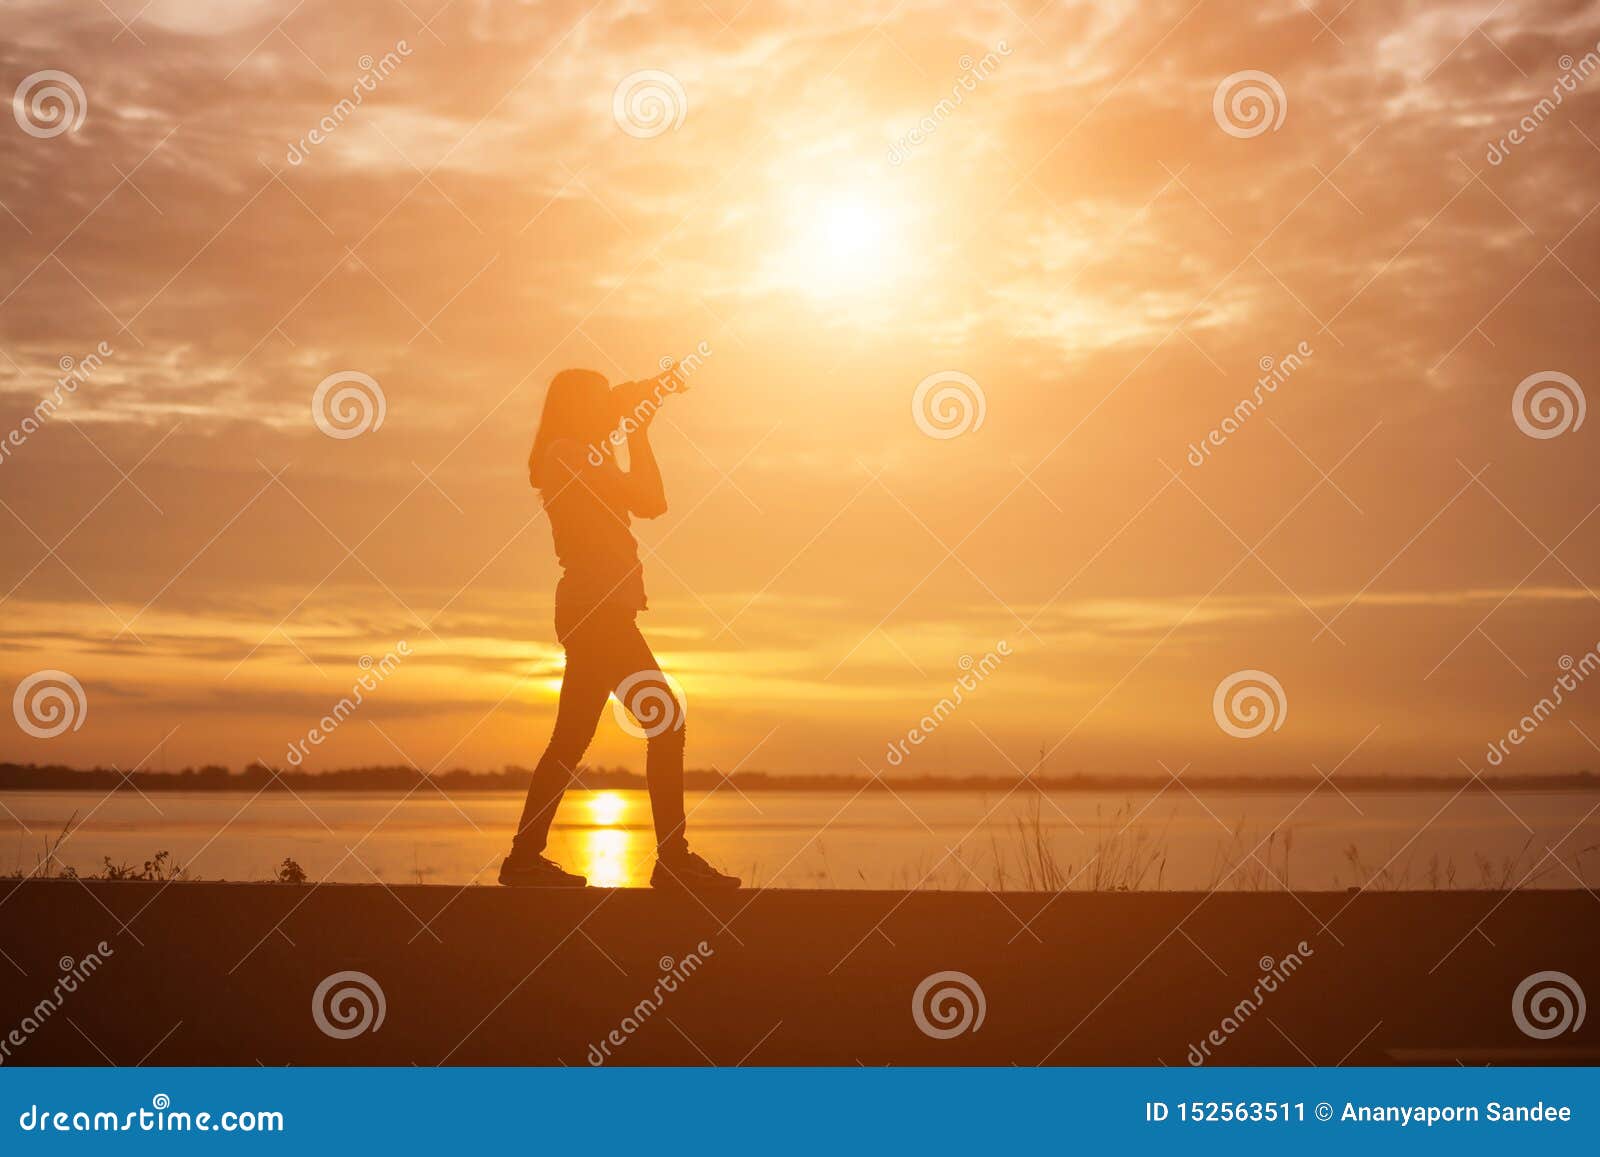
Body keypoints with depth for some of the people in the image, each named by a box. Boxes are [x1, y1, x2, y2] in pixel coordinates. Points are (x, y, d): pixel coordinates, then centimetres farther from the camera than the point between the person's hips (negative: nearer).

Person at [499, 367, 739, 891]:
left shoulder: (579, 458, 23)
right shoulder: (567, 453, -6)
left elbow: (650, 500, 18)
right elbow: (648, 501, -12)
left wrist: (639, 429, 16)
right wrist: (638, 432, -2)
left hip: (593, 612, 11)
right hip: (596, 608, -11)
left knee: (572, 737, 9)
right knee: (665, 719, -13)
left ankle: (526, 856, 10)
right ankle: (673, 858, -15)